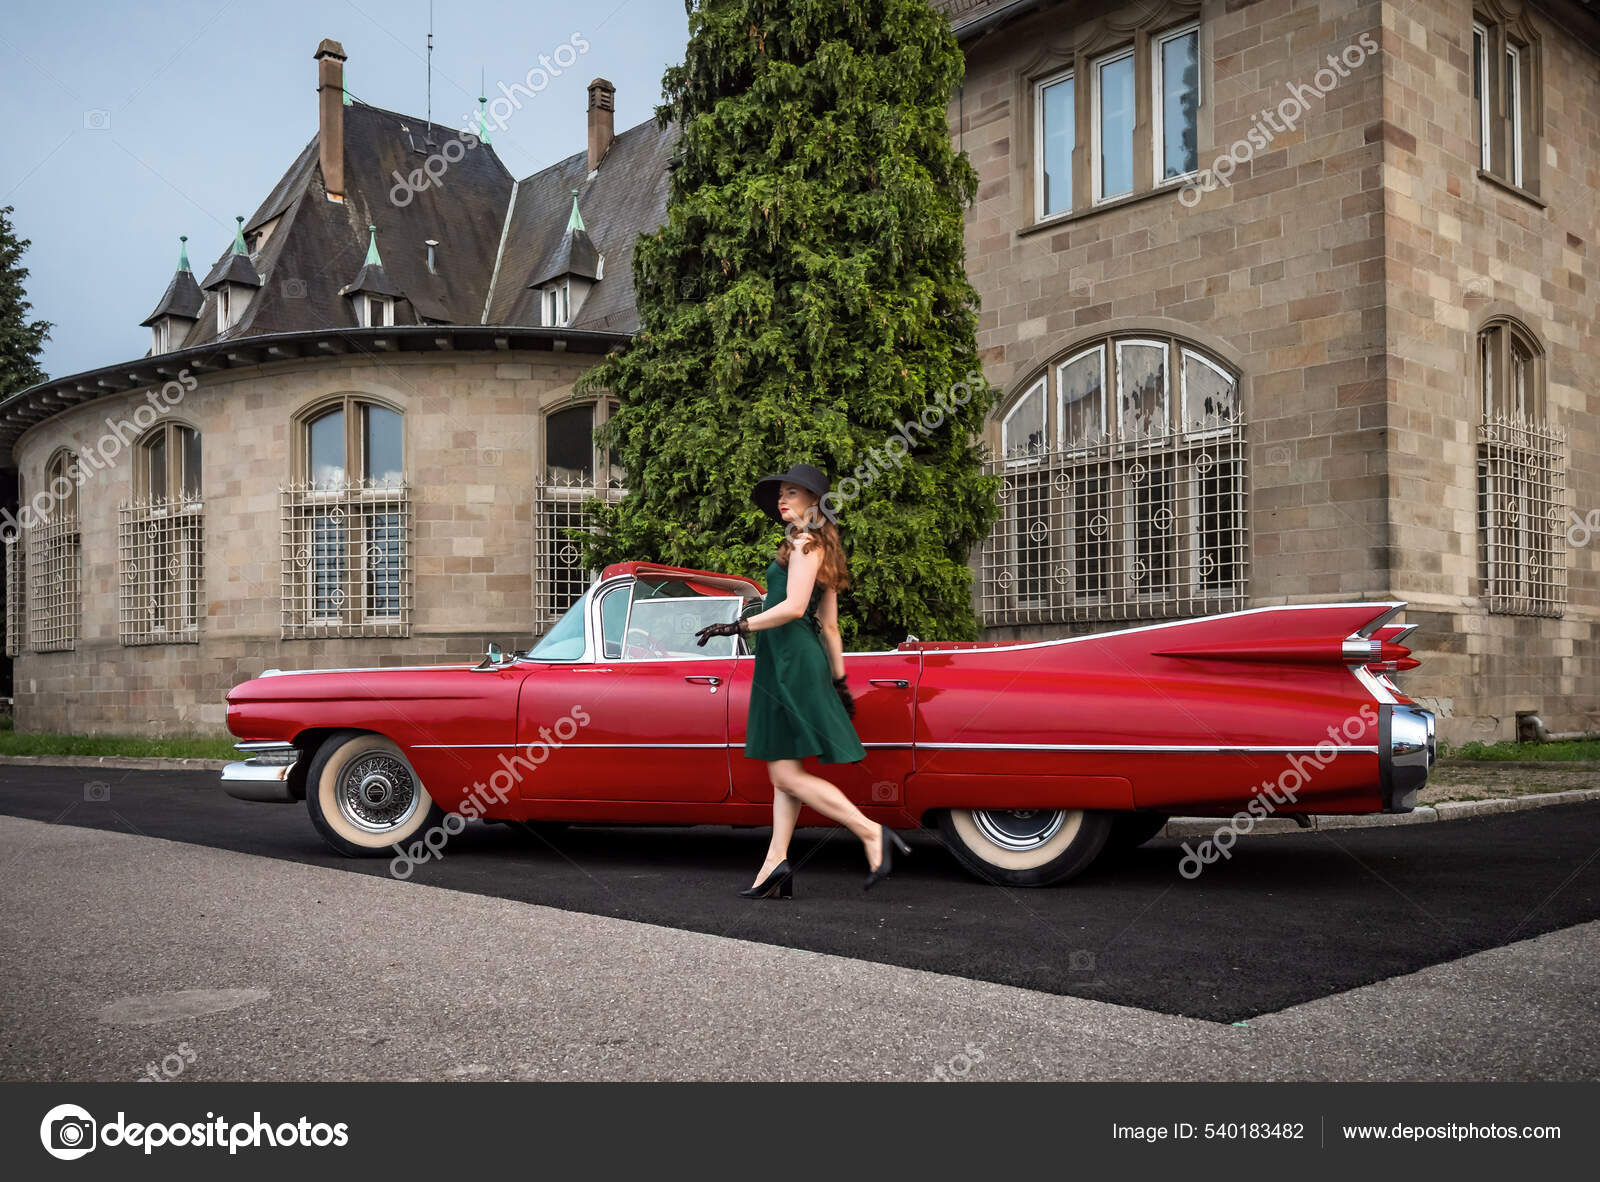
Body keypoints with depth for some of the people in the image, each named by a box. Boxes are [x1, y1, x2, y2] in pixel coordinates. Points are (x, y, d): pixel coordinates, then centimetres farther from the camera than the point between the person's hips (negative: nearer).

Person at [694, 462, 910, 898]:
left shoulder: (805, 541, -8)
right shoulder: (817, 546, 21)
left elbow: (793, 607, -19)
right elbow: (829, 625, 20)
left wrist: (738, 626, -14)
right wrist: (840, 680, 20)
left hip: (792, 661, -10)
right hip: (785, 664, 10)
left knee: (786, 774, -10)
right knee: (783, 771, 7)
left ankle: (872, 834, -11)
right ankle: (776, 863, 6)